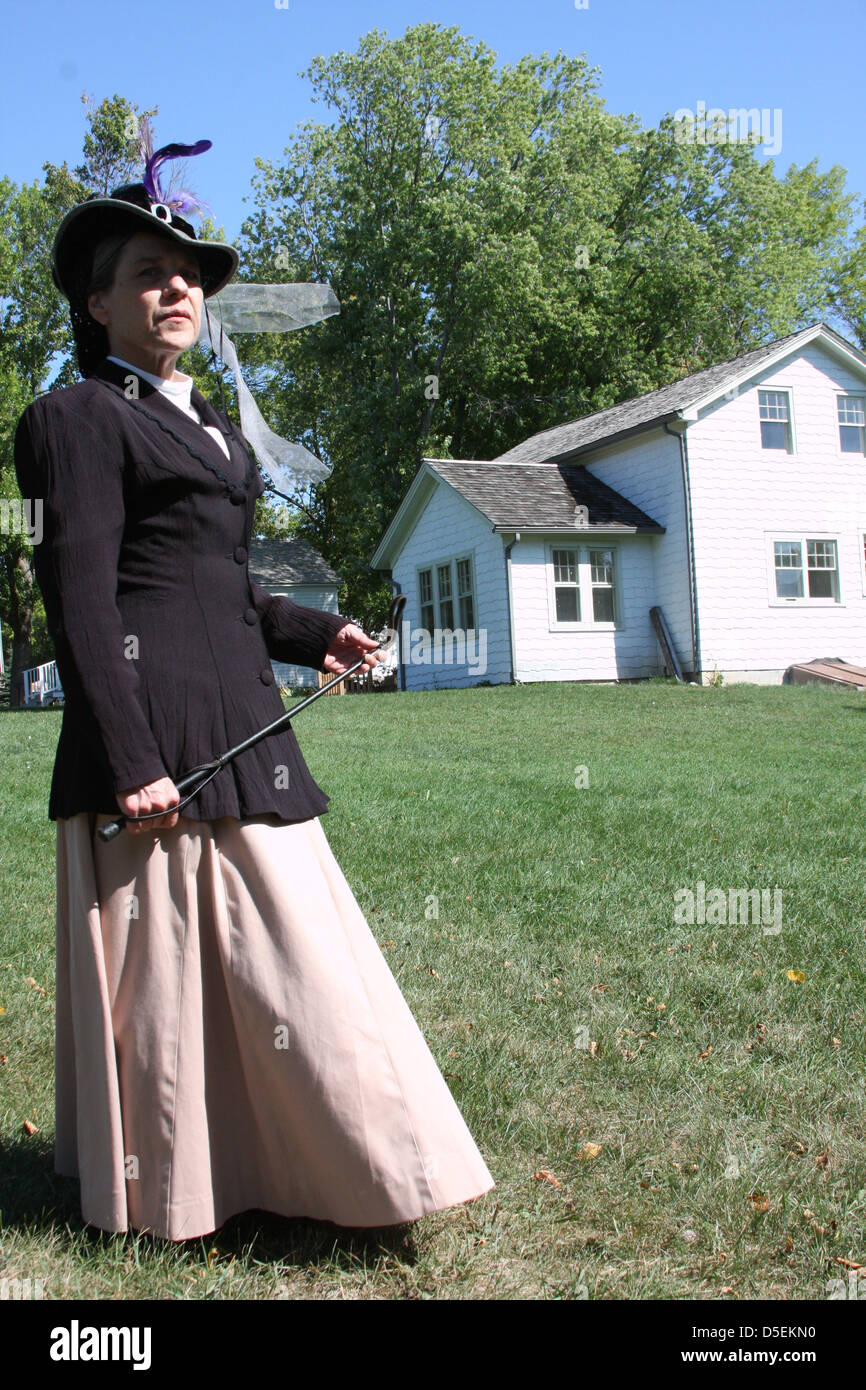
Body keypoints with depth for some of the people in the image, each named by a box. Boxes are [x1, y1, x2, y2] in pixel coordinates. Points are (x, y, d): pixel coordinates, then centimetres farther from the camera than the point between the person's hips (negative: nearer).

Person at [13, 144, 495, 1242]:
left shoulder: (205, 423, 21)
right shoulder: (80, 418, -5)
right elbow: (79, 601, -13)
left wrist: (312, 636, 21)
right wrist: (131, 762, -20)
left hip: (240, 725, 9)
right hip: (158, 731, -8)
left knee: (279, 954, 12)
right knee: (164, 963, 2)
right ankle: (158, 1194, 20)